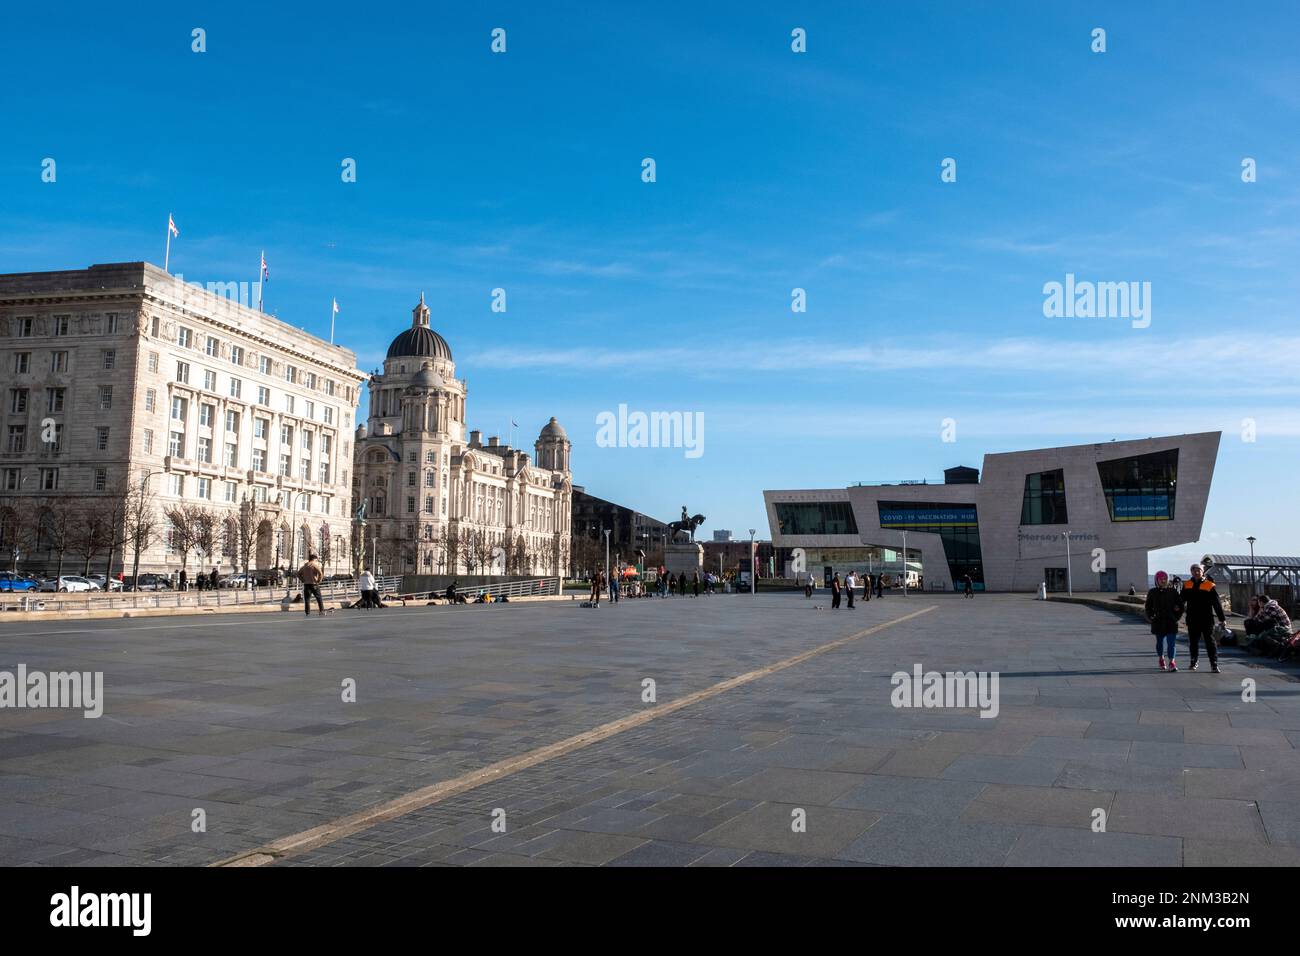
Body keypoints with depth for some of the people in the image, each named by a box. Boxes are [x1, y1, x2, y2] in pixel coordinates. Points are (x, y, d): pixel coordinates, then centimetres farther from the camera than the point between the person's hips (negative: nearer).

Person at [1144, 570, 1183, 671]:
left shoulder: (1173, 592, 0)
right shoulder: (1152, 592, 2)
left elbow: (1180, 605, 6)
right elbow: (1148, 607, 10)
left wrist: (1177, 616, -2)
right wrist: (1150, 618, -1)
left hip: (1171, 622, -1)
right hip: (1158, 622, 1)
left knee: (1171, 642, -9)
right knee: (1160, 642, 14)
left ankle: (1172, 662, -8)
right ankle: (1161, 659, 34)